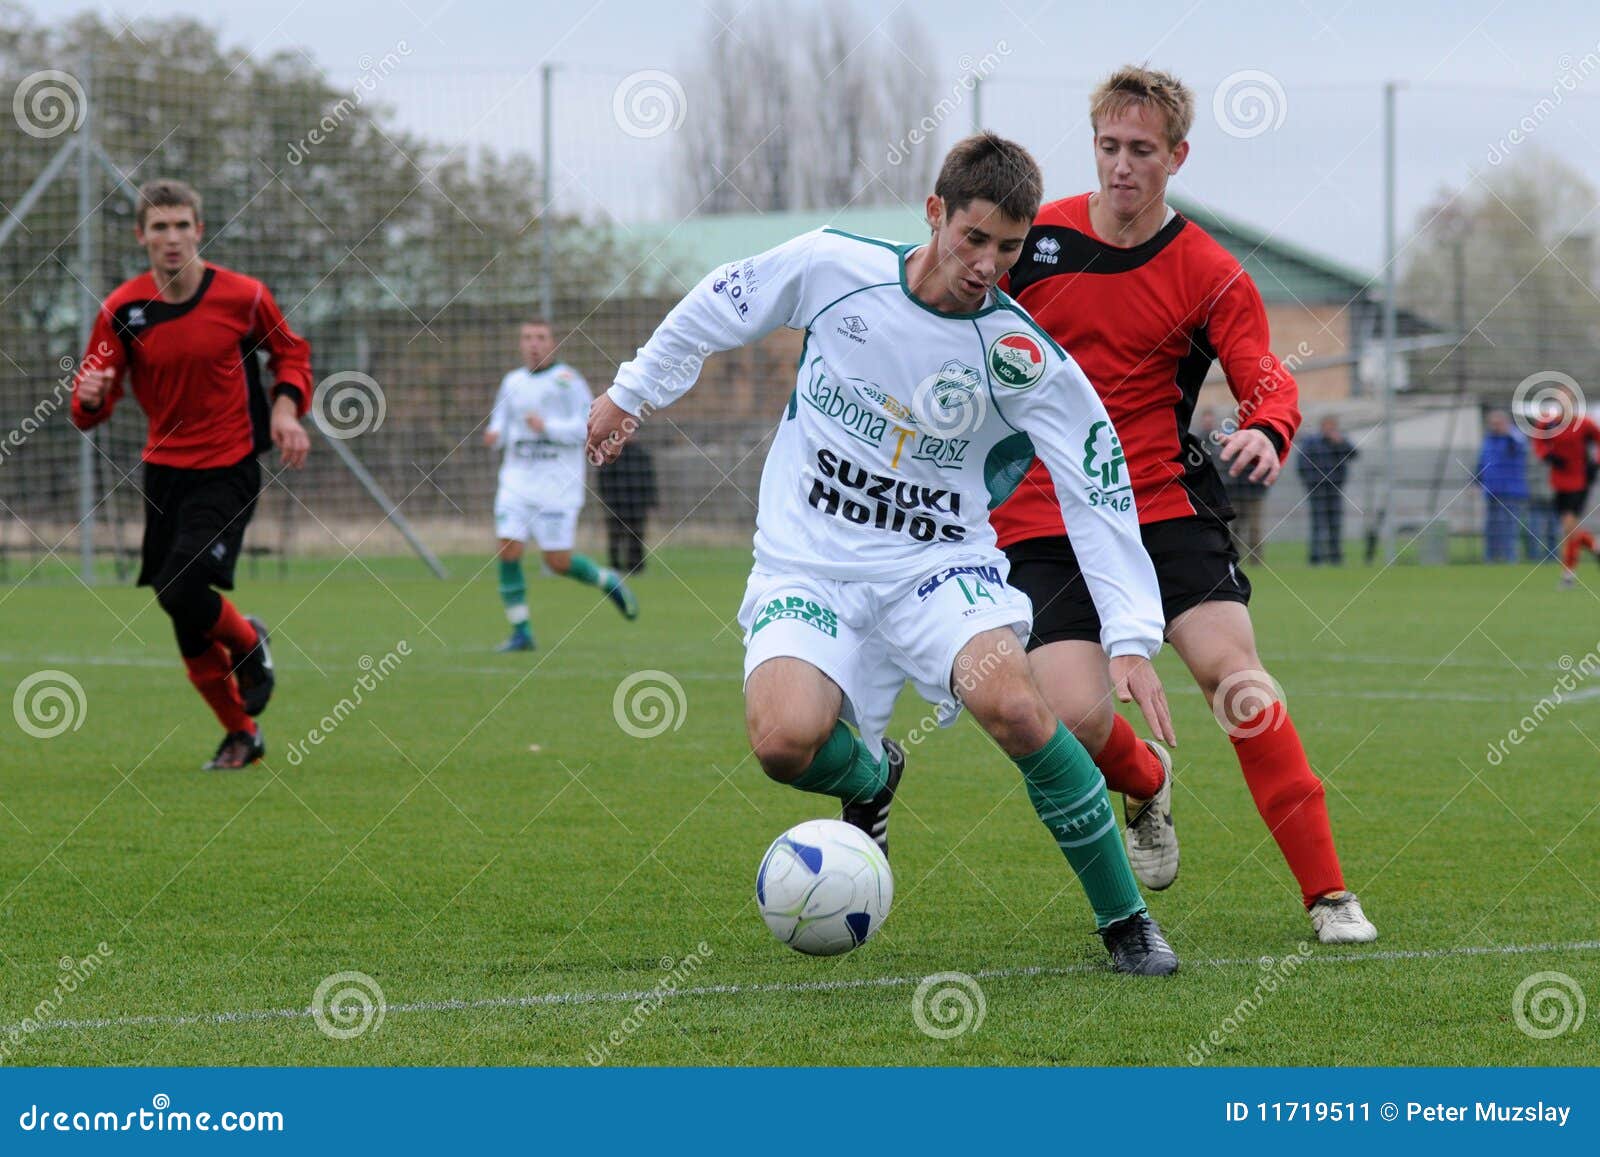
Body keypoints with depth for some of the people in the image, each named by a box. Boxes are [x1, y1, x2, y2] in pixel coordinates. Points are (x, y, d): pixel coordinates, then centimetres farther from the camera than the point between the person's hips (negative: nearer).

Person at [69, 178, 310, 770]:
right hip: (164, 471, 3)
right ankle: (241, 733, 25)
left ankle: (248, 642, 13)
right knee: (188, 630, 5)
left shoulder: (243, 296, -7)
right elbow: (90, 407, 0)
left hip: (228, 471, -3)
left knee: (183, 593, -21)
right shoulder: (122, 309, -4)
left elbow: (290, 351, 12)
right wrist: (89, 396, -24)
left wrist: (287, 408, -5)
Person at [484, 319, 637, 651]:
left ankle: (609, 582, 24)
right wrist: (494, 434, -2)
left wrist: (547, 426, -24)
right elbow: (500, 422, 22)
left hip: (557, 486, -5)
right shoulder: (512, 382, 13)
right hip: (516, 483, 5)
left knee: (558, 562, -6)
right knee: (508, 551, -9)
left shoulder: (567, 380, -5)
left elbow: (587, 427, -11)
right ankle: (521, 632, -2)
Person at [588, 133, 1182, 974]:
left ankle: (1124, 920, -12)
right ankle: (868, 778, 14)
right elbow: (719, 307, 11)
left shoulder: (1024, 358, -11)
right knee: (785, 741, -28)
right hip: (808, 565, 1)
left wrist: (1132, 638, -17)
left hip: (937, 563, -1)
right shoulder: (831, 267, -8)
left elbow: (1099, 496, -8)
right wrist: (633, 392, 22)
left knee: (1011, 704, -31)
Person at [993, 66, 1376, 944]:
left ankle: (1328, 893, -14)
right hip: (1041, 519, 1)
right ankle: (1147, 786, 23)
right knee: (1076, 717, -16)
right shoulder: (1036, 239, 3)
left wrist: (1266, 433, -32)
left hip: (1162, 503, -1)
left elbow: (1270, 384, -9)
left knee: (1232, 672, -19)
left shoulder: (1209, 276, -2)